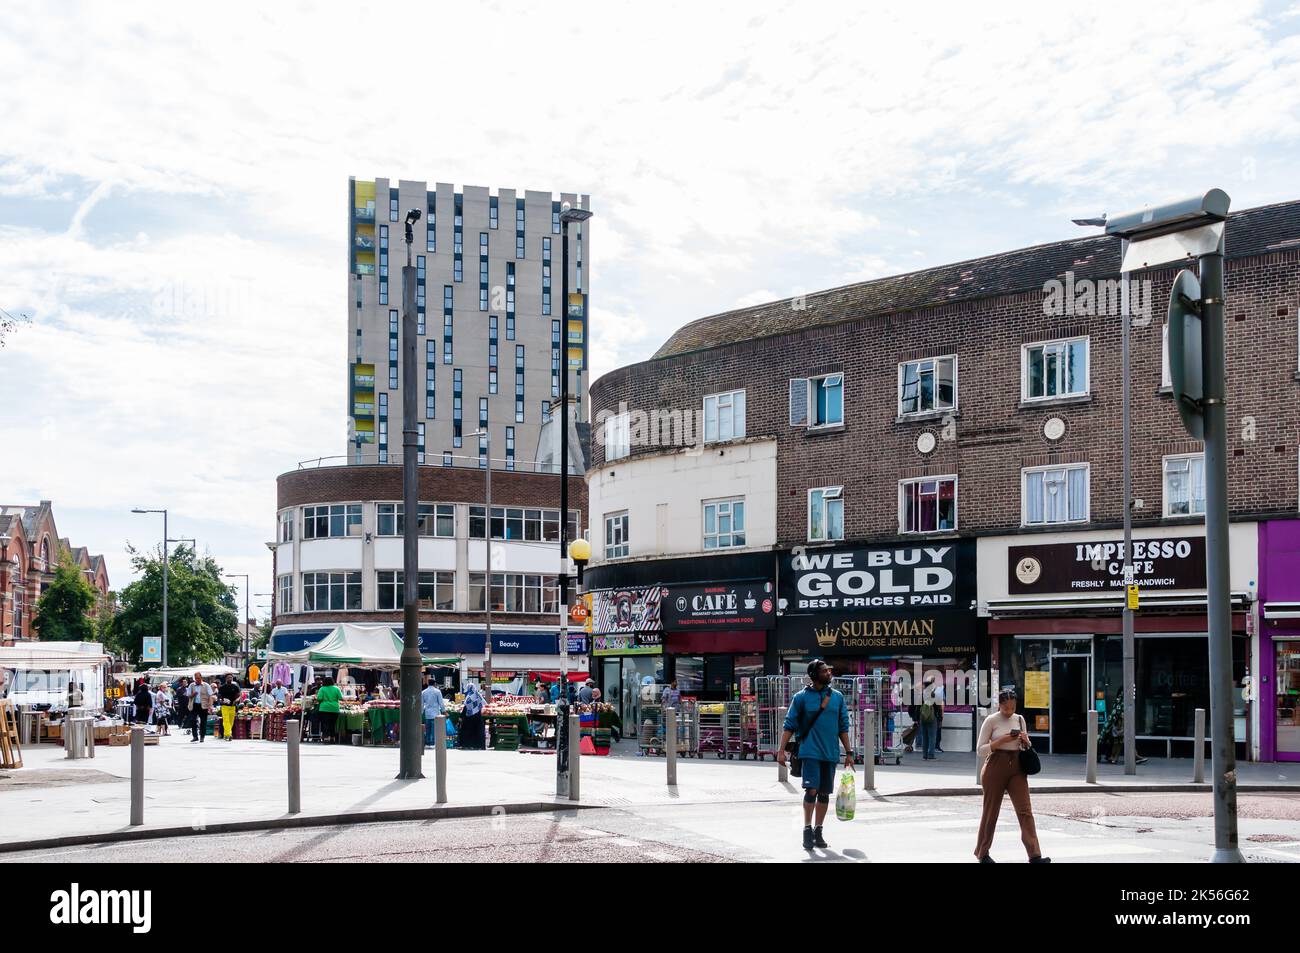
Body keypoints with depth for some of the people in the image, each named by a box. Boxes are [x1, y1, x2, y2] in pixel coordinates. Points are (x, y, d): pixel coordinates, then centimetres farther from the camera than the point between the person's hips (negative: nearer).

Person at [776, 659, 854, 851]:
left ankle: (818, 832, 18)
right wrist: (781, 750, -6)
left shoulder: (837, 697, 9)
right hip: (811, 751, -4)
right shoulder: (802, 697, -1)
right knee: (812, 790, -14)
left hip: (831, 754, 4)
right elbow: (790, 725, 0)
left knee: (824, 793, 8)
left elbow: (843, 727, 13)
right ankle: (807, 830, -4)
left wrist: (849, 752, 9)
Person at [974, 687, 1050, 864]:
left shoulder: (1019, 719, 8)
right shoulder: (991, 721, -6)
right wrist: (1001, 740, -19)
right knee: (991, 811, 6)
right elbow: (980, 749, -8)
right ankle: (982, 852, 23)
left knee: (1025, 810, -8)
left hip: (1016, 767, 4)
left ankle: (1035, 855, -14)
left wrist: (1025, 740, -5)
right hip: (996, 767, -4)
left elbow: (1026, 747, 18)